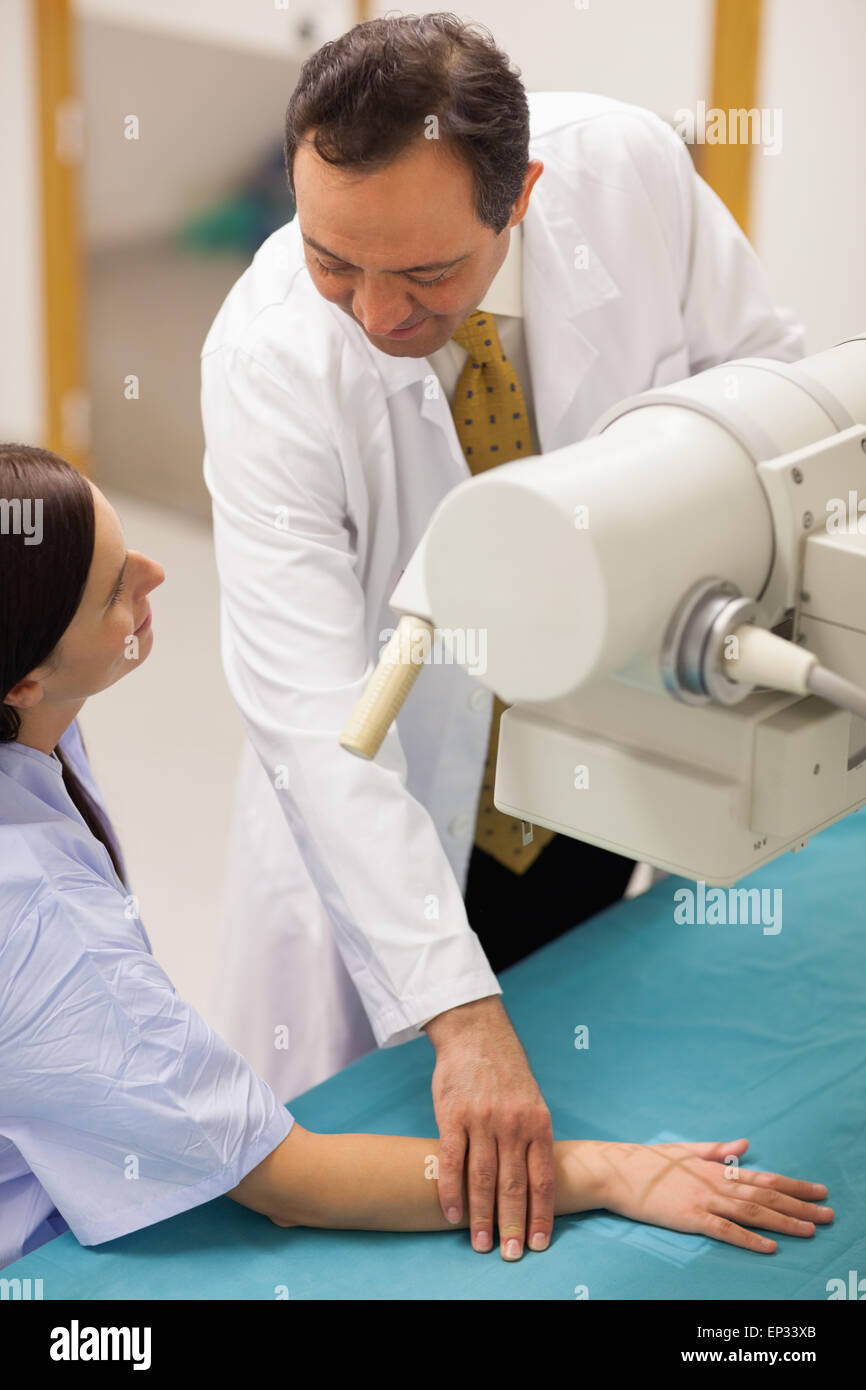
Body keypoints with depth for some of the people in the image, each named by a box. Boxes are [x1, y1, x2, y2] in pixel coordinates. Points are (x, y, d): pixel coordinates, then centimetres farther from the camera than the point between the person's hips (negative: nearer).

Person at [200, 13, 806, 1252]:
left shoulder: (630, 168, -22)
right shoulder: (268, 357, -30)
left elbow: (762, 370, -2)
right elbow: (313, 718, -35)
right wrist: (462, 1013, -41)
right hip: (385, 813, -3)